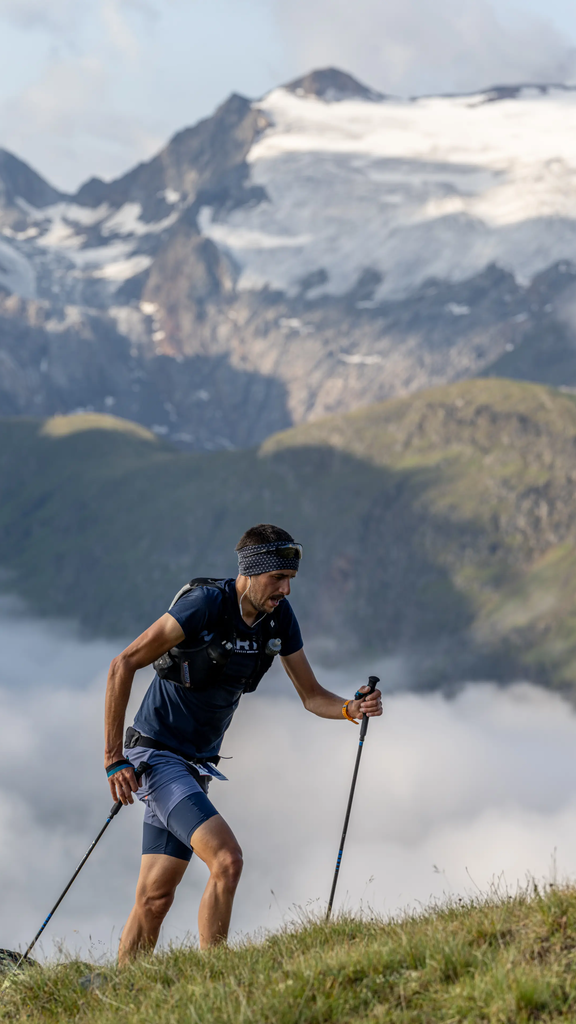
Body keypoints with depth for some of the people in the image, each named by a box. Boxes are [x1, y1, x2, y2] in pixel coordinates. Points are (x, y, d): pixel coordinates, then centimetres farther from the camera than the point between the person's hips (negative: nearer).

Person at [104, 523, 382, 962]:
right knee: (227, 859, -22)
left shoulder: (279, 617, 0)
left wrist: (352, 709, -16)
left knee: (155, 898, 7)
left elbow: (311, 696, 7)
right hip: (156, 756, -7)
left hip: (197, 764, 7)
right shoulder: (205, 604, -21)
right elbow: (124, 665, -17)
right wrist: (114, 758, -17)